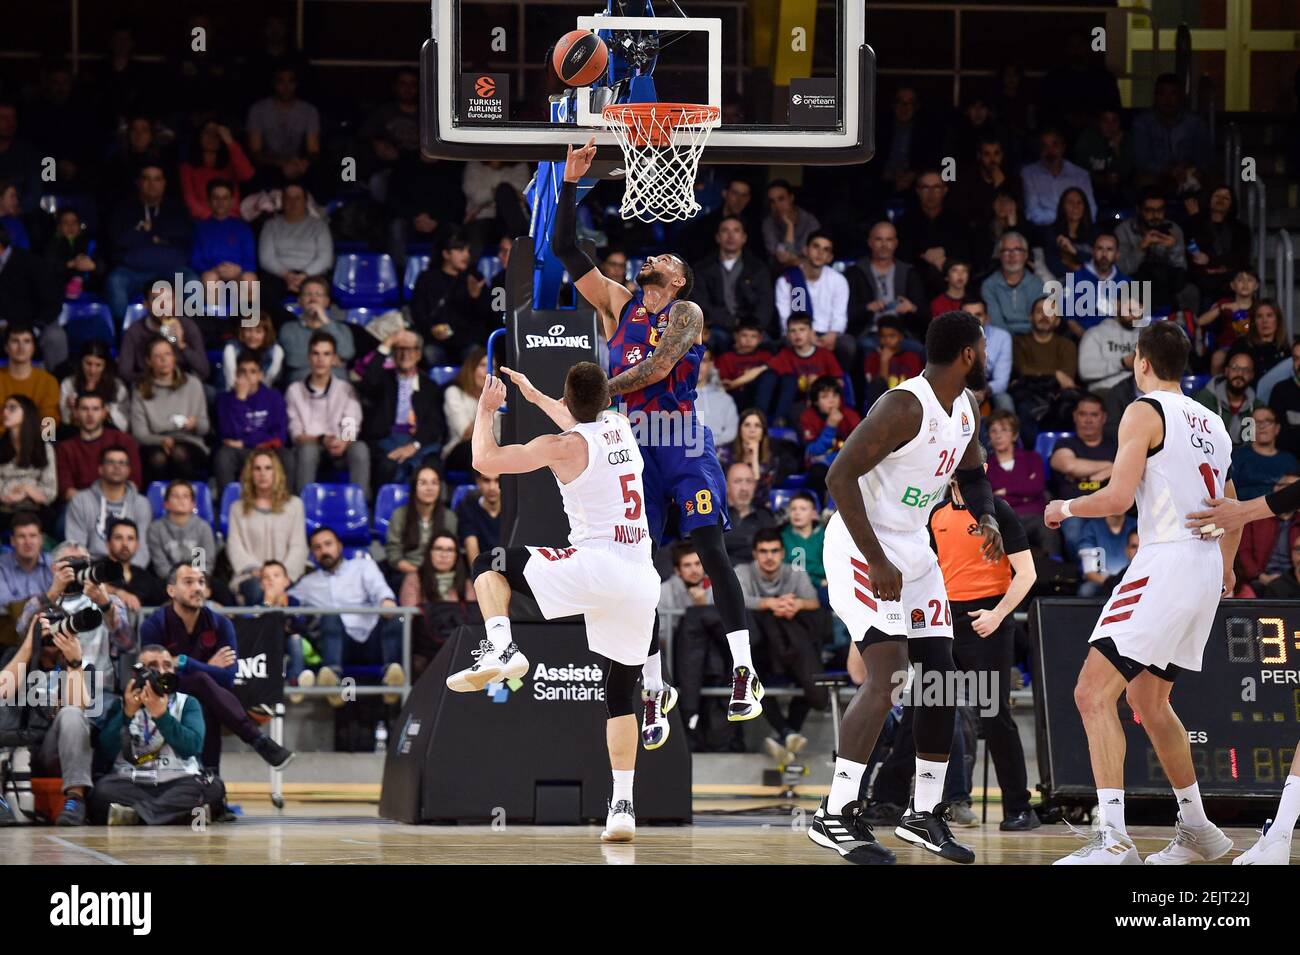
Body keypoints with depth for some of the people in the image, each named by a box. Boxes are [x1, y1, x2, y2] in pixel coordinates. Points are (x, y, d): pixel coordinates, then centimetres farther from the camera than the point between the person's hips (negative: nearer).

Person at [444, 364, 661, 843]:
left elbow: (485, 460, -3)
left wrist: (487, 409, 13)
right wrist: (535, 397, 48)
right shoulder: (620, 426, 14)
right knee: (620, 693, 14)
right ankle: (623, 805, 8)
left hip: (595, 565, -6)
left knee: (488, 565, 12)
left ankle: (501, 647, -12)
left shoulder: (563, 446, -6)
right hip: (642, 581, 6)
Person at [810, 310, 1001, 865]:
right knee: (888, 677, -20)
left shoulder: (965, 410, 5)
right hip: (862, 549, -9)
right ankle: (835, 816, -17)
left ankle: (924, 814, 18)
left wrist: (987, 516, 2)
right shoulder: (904, 407, -23)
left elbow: (971, 472, 24)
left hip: (914, 551, 9)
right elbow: (840, 476, -26)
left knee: (941, 678, 7)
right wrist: (876, 561, -28)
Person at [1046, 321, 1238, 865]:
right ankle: (1196, 830, 27)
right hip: (1205, 570, 9)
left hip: (1166, 562, -9)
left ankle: (1114, 840, -24)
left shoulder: (1145, 413, -6)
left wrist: (1066, 508, 3)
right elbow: (1232, 511, 28)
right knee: (1148, 700, 22)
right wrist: (1225, 568, 46)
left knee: (1094, 692, -13)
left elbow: (1118, 497, -16)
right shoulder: (1211, 423, 19)